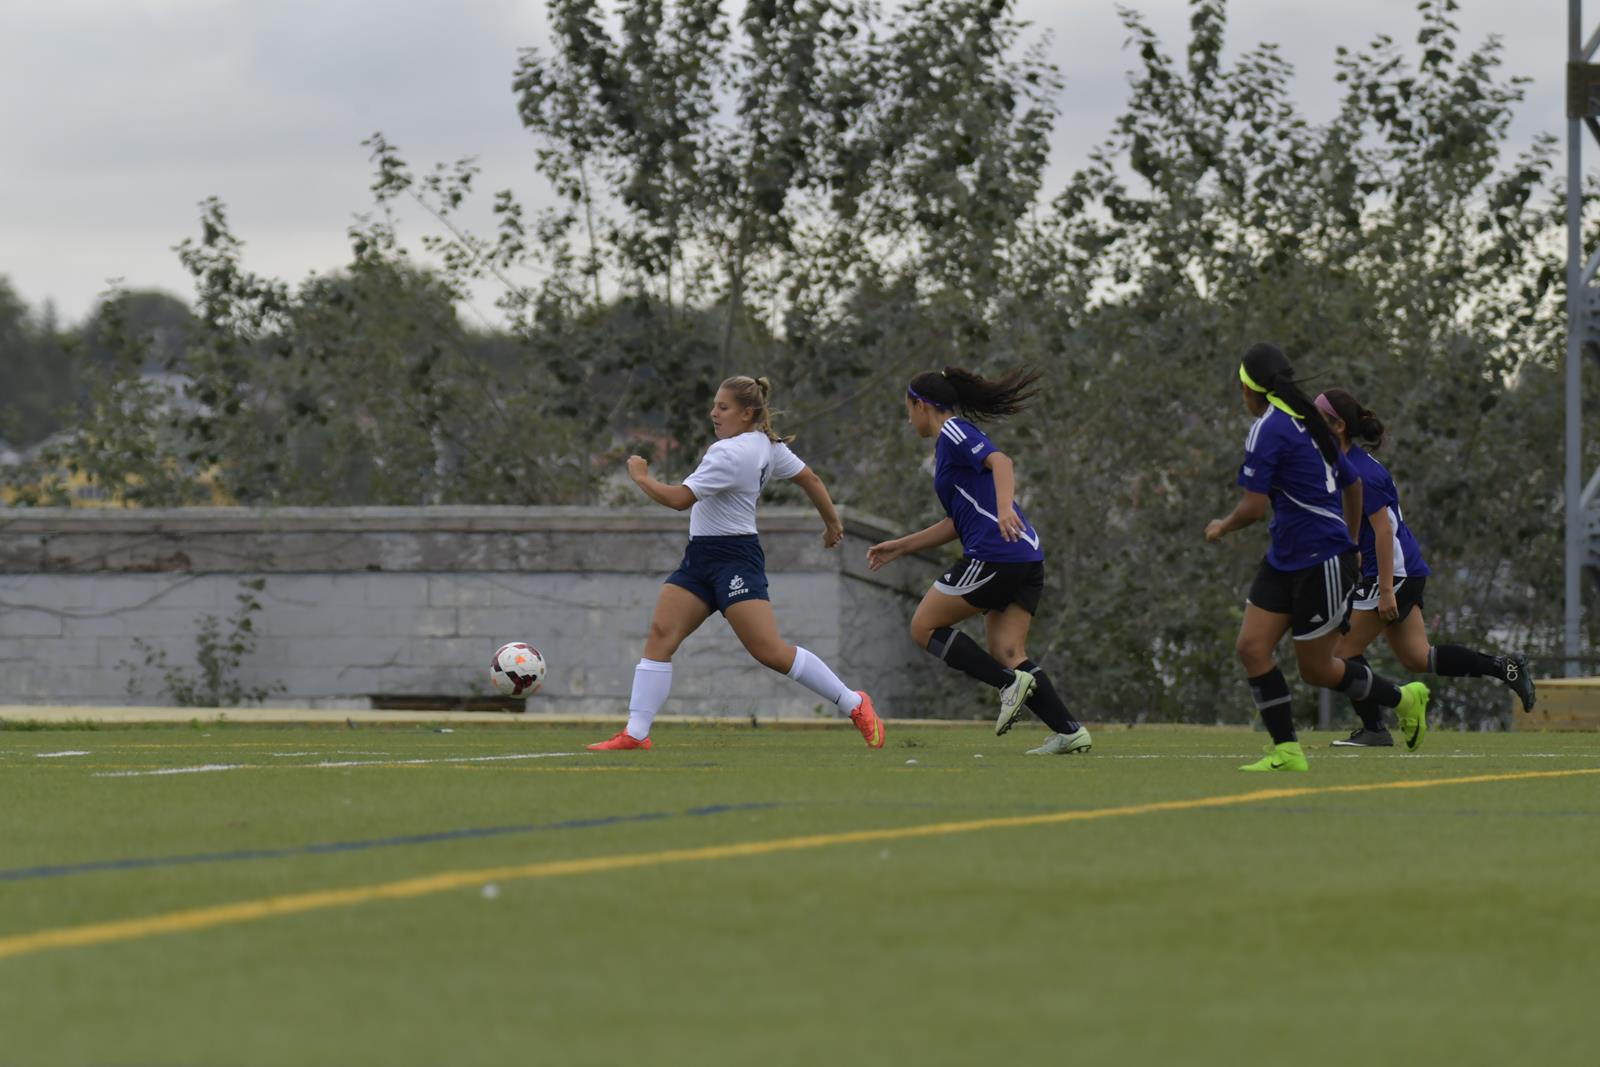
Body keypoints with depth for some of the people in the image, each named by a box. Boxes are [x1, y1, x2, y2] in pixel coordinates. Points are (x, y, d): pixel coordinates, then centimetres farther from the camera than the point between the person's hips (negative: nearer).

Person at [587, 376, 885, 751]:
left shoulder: (730, 454, -21)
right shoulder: (767, 444, 8)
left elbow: (679, 498, -22)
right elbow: (810, 479, 16)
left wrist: (640, 477, -6)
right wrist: (832, 523, 29)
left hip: (733, 559, -10)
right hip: (700, 558, 10)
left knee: (769, 650, -11)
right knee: (661, 633, -2)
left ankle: (853, 703, 1)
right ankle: (636, 732, -7)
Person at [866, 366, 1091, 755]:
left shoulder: (953, 432, -2)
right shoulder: (952, 442, 27)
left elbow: (1001, 461, -20)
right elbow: (959, 522, 31)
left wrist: (1004, 507, -37)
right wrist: (900, 547, 34)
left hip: (994, 554, -9)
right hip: (1027, 559, 9)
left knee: (924, 627, 2)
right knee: (1008, 653, 3)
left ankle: (1010, 683, -10)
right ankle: (1070, 731, -10)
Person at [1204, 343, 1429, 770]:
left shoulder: (1268, 429, -16)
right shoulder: (1306, 424, 13)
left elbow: (1254, 506, -20)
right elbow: (1353, 485, 23)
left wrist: (1222, 527, 0)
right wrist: (1348, 542, 37)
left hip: (1320, 562, -9)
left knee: (1315, 668, 3)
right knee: (1251, 647, 0)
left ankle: (1403, 698, 23)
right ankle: (1286, 751, 0)